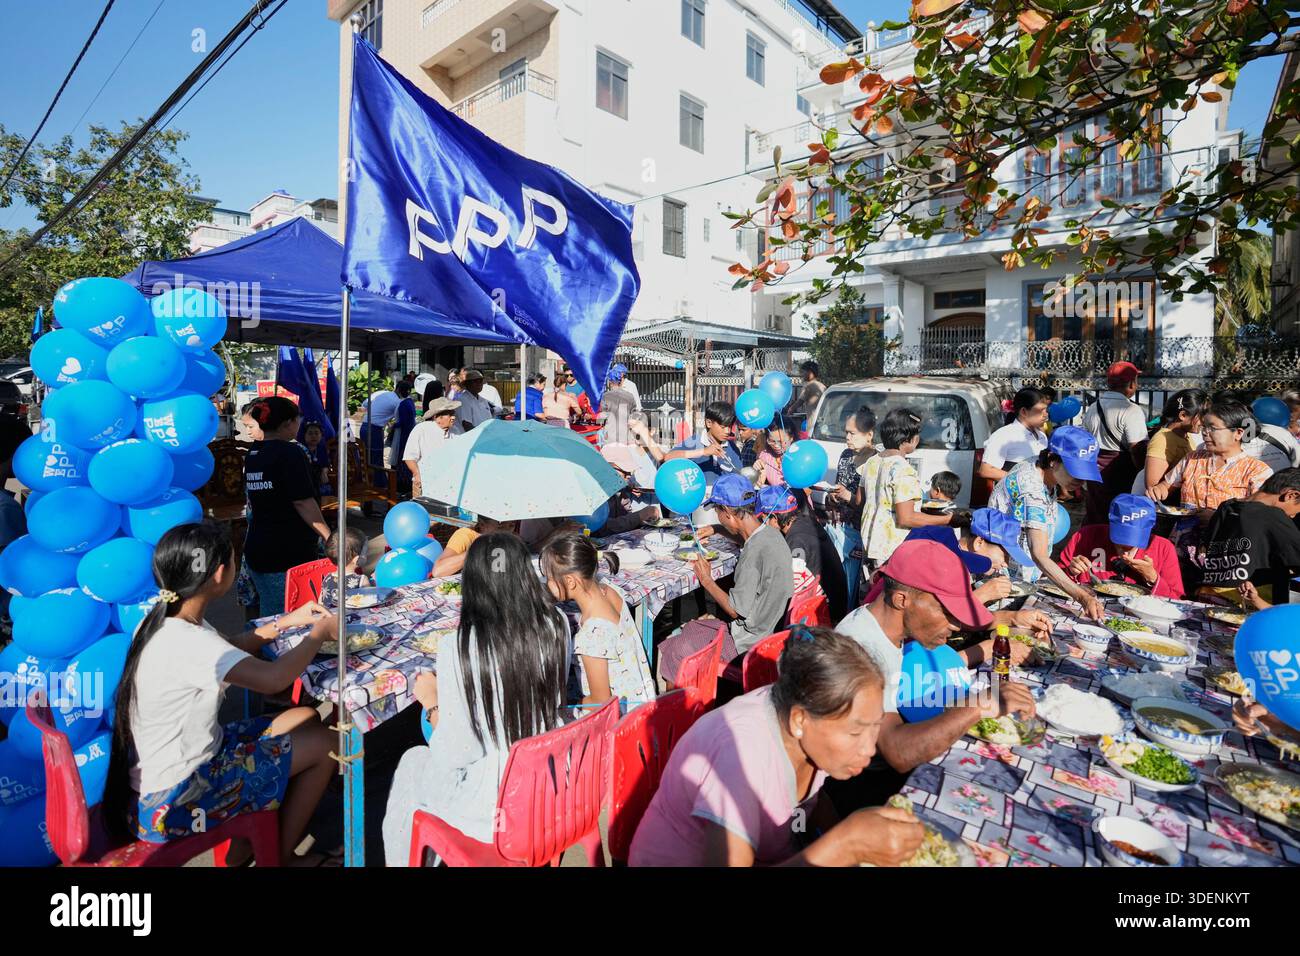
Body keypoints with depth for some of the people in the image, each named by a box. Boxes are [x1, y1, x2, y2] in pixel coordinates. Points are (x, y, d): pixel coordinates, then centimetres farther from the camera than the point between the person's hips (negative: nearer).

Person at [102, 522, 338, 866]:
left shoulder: (165, 620, -2)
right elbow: (273, 678, -34)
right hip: (172, 802, -9)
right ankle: (280, 858, 17)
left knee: (306, 719, 12)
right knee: (325, 745, -3)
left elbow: (228, 650, 16)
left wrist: (285, 622, 10)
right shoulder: (185, 643, -31)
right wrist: (320, 632, -17)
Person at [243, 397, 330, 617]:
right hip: (291, 552, -8)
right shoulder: (290, 452, -14)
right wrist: (329, 537, -15)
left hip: (256, 548, 8)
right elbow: (303, 502, -19)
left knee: (269, 618, 16)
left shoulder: (253, 454, 11)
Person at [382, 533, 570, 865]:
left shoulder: (460, 649, -25)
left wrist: (431, 703, -2)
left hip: (494, 810, -4)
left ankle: (402, 862, 45)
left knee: (412, 763, 26)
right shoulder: (556, 625, -13)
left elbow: (454, 754, -19)